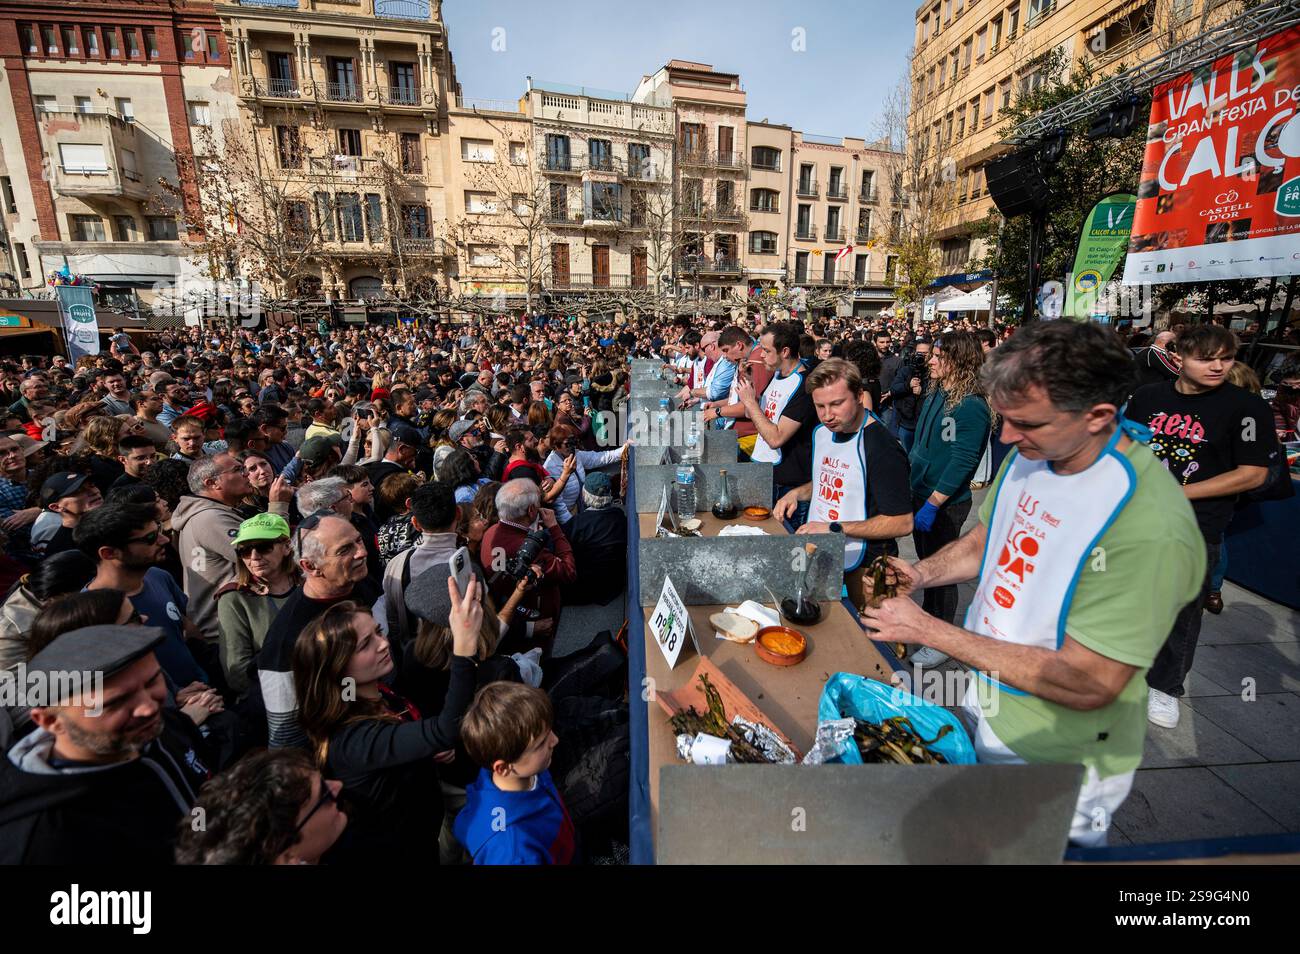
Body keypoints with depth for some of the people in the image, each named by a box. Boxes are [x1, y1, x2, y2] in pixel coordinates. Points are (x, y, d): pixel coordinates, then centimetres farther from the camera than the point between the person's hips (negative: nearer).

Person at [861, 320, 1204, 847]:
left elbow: (1089, 684, -29)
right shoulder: (1033, 450, -10)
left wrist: (931, 630, -28)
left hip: (1055, 762, -6)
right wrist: (923, 573, -11)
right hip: (982, 704, 7)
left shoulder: (1150, 529, -33)